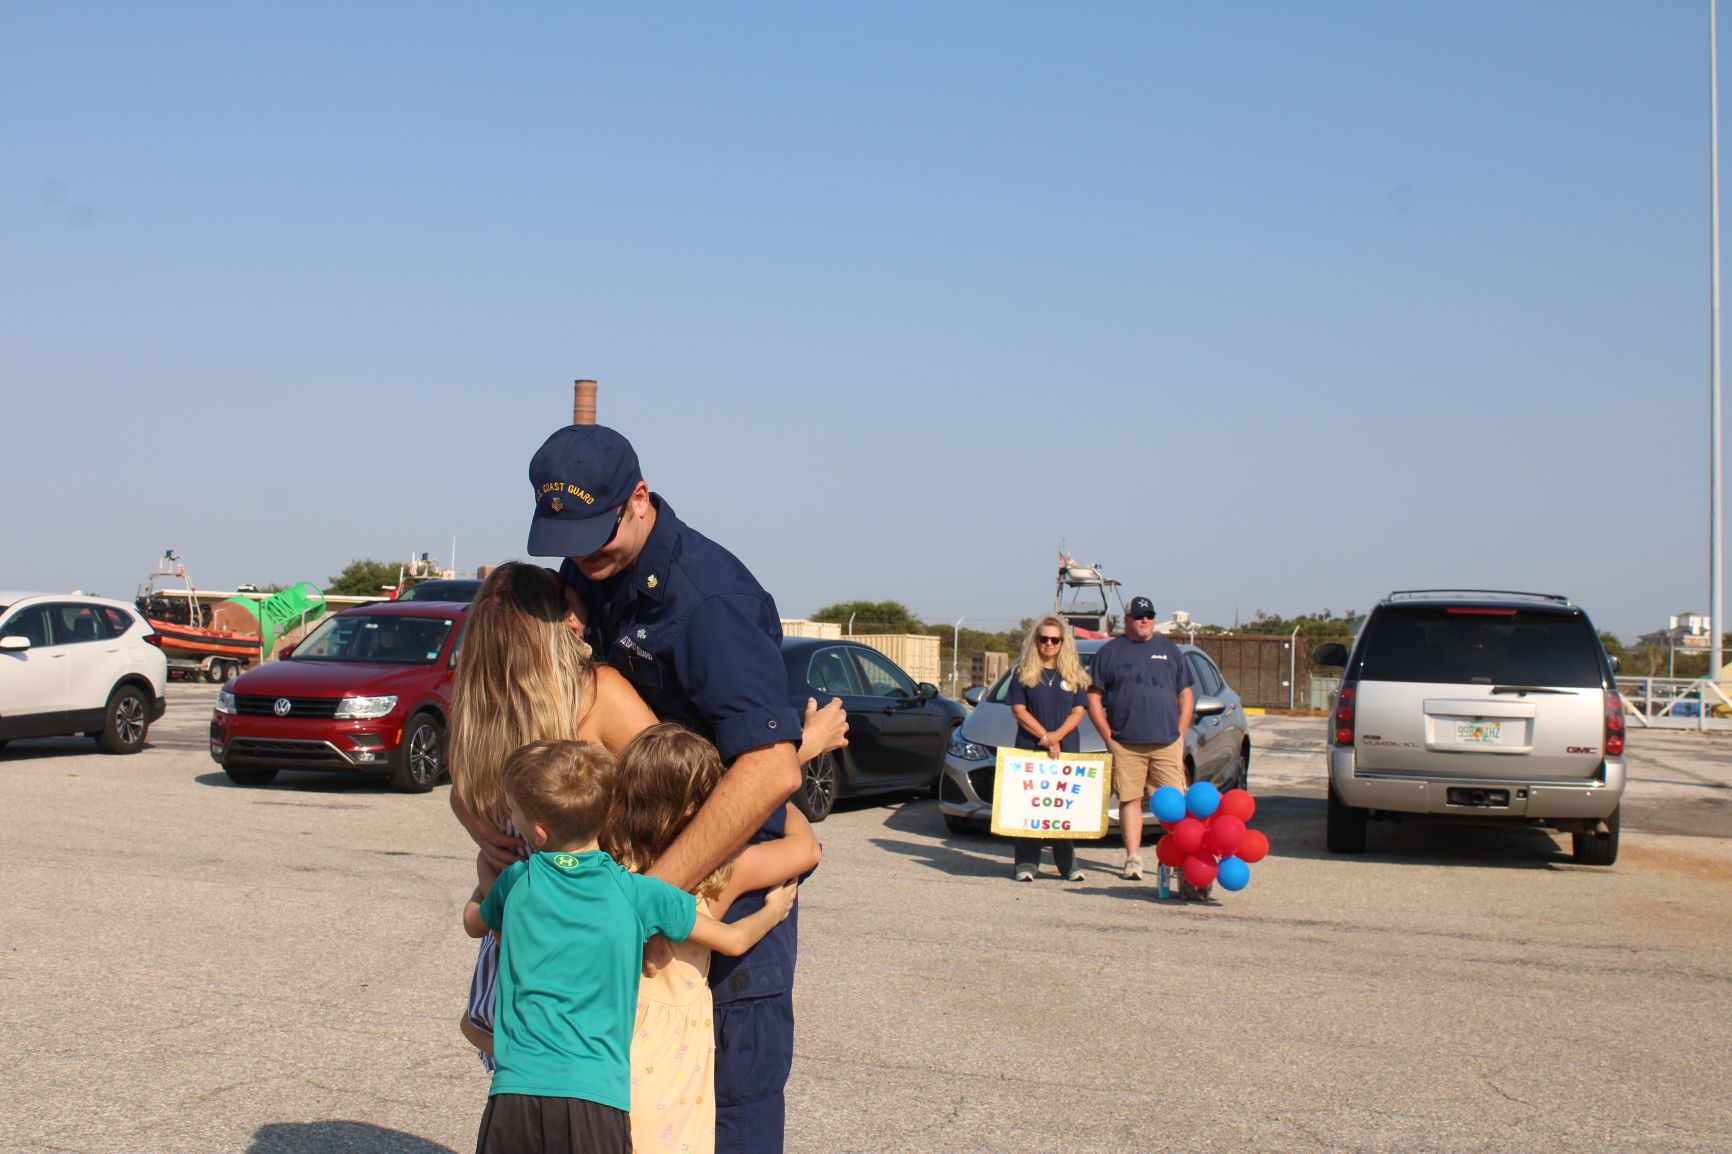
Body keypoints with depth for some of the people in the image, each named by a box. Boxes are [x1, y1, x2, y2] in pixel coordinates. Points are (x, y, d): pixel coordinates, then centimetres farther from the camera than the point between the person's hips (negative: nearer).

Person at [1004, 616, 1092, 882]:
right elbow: (1018, 710, -1)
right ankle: (1026, 863, -3)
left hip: (1067, 749, 2)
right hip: (1029, 749, -1)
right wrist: (1044, 736, -11)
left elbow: (1079, 711, 6)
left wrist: (1057, 735, -11)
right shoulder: (1024, 673, 6)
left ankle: (1068, 864, 5)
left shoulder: (1074, 675, 12)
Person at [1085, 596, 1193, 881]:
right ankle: (1133, 858, 4)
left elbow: (1186, 695, 16)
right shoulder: (1109, 652, 8)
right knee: (1129, 799, -2)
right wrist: (1109, 737, -2)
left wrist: (1180, 735, 6)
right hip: (1125, 745, -1)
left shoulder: (1170, 651, 15)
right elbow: (1093, 698, 6)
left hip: (1167, 743, 1)